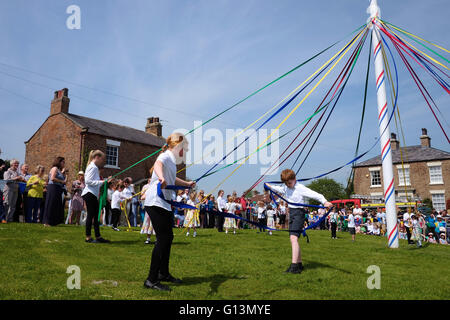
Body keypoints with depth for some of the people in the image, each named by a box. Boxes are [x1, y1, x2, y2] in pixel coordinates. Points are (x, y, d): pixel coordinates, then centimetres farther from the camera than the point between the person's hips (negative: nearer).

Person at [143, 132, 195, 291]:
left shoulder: (172, 160, 19)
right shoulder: (166, 156, -11)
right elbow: (158, 164, -37)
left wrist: (187, 184, 51)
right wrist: (161, 177, -59)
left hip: (165, 204, 10)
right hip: (156, 203, -10)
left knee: (168, 237, 16)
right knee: (163, 238, -12)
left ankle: (164, 273, 30)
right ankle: (151, 279, -7)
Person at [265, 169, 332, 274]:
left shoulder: (301, 188, -14)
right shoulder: (285, 187, 9)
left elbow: (314, 194, -23)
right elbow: (279, 189, 33)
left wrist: (325, 202, -37)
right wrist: (270, 186, 40)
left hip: (298, 213, -8)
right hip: (291, 213, 9)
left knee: (293, 237, -21)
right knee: (293, 239, 12)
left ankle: (294, 265, -23)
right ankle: (299, 263, 24)